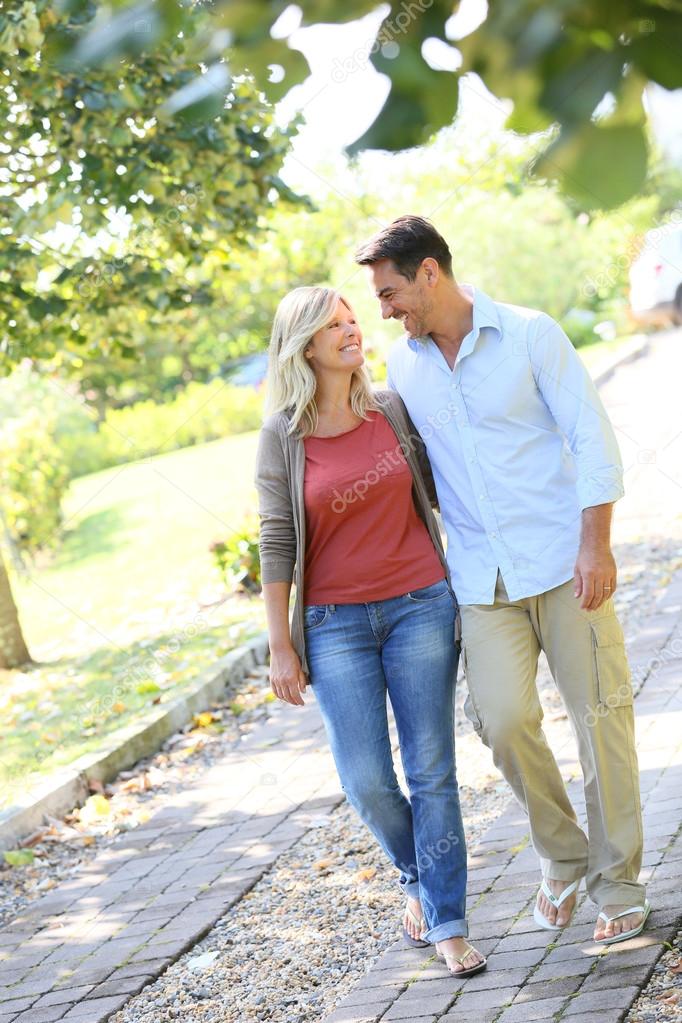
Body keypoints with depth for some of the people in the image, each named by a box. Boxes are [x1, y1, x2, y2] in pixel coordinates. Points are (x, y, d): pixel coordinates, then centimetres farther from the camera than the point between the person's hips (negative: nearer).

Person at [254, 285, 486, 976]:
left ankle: (448, 925, 8)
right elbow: (277, 544, -3)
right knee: (367, 781, -2)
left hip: (420, 605, 1)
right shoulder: (282, 438, -4)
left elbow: (438, 487, 15)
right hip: (335, 625, -1)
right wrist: (280, 647, -4)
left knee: (431, 771, 0)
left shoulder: (393, 410, 3)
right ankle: (416, 879, 28)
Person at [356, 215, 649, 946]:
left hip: (562, 559, -3)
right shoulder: (403, 366, 8)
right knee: (503, 718, -12)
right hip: (481, 577, 3)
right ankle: (562, 859, 11)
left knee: (600, 714, -1)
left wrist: (595, 545, -14)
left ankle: (618, 884, 13)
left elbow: (591, 438, -6)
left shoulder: (528, 335, -5)